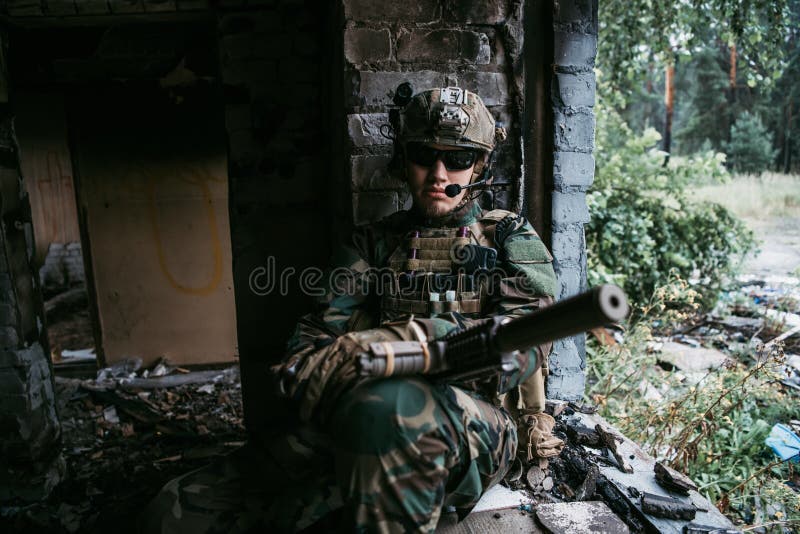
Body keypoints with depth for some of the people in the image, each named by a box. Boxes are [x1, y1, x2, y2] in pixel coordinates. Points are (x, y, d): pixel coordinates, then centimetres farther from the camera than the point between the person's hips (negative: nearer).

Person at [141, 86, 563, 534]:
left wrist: (412, 337, -22)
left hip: (480, 420, -2)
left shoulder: (513, 241, 8)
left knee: (387, 405, -39)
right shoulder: (375, 244, 16)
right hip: (351, 423, 3)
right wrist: (307, 365, -19)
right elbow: (319, 333, 4)